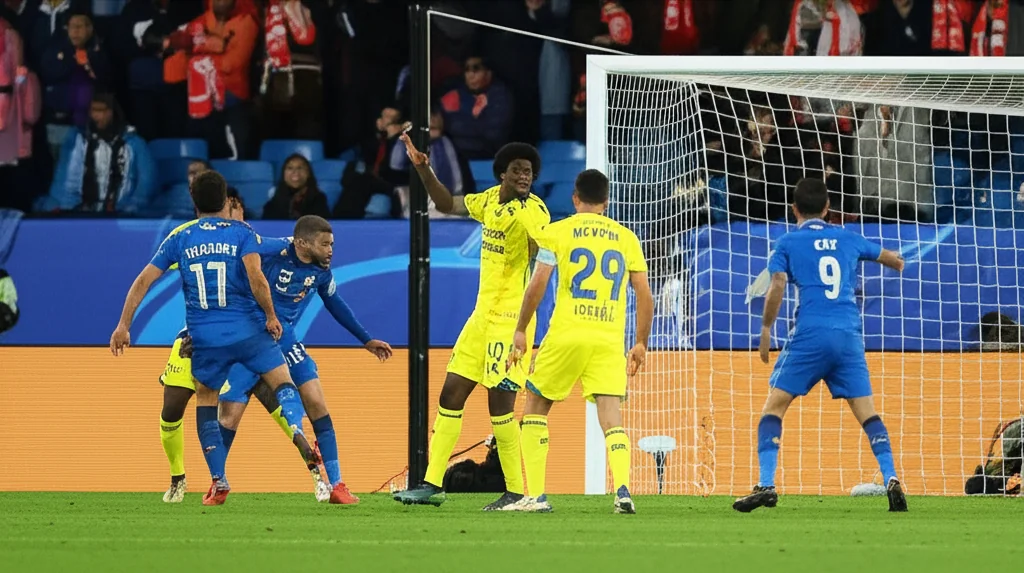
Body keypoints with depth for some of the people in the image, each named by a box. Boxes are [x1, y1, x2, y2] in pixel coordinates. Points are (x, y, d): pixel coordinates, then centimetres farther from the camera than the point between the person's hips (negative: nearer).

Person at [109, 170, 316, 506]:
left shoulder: (180, 239, 8)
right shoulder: (242, 233, 0)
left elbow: (143, 281, 6)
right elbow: (256, 279, -14)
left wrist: (123, 325, 9)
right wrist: (271, 316, -2)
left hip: (205, 338, 2)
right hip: (248, 331, -2)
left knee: (205, 404, 15)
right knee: (282, 382, 11)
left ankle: (218, 481, 6)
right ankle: (297, 429, -21)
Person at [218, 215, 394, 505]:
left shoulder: (321, 271, -2)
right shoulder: (271, 257, -22)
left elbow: (334, 304, 17)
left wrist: (367, 340, 24)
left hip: (284, 341, 4)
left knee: (316, 402, -10)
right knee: (229, 417, -7)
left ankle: (335, 485, -5)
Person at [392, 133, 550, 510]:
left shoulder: (531, 211, -15)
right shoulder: (491, 200, 9)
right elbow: (448, 204, 25)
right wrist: (422, 167, 15)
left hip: (509, 318, -9)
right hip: (482, 314, 9)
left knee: (499, 402, -9)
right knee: (451, 394, 10)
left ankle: (517, 492, 0)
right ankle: (433, 483, 16)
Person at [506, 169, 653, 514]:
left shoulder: (557, 232, 4)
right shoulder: (626, 238, 12)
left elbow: (538, 284, -4)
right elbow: (645, 297, 11)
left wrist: (520, 331, 5)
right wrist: (641, 344, 19)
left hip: (565, 336, -2)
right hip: (610, 342, 2)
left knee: (536, 406, 15)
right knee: (612, 417, -3)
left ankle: (536, 495, 9)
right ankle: (622, 489, -28)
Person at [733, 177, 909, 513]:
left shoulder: (789, 242, 6)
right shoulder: (847, 239, 17)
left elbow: (777, 286, -7)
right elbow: (891, 259, 32)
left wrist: (766, 329, 2)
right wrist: (897, 264, 54)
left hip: (810, 335, -3)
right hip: (849, 335, 3)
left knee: (774, 406, 3)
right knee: (866, 411, 7)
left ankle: (766, 485, -11)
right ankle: (891, 479, -10)